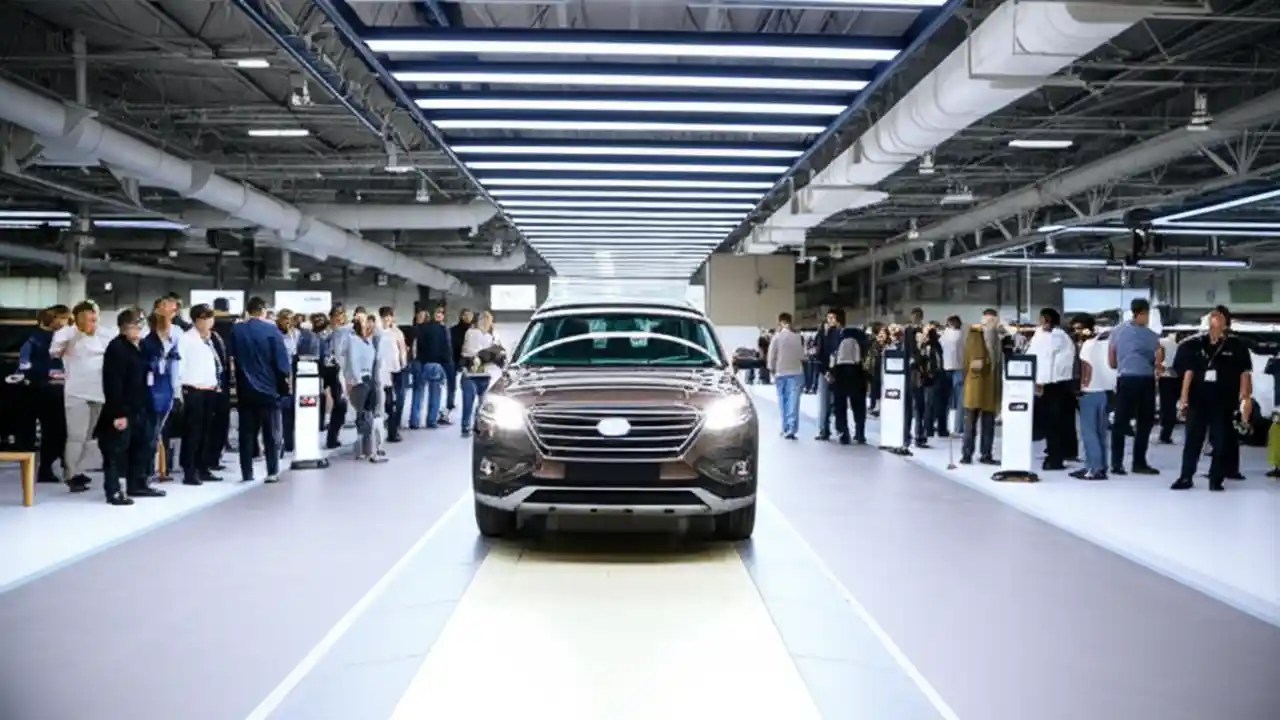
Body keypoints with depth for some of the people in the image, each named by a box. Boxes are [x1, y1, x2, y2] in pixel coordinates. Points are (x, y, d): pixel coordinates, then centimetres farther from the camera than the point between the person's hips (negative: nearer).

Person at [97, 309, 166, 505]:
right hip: (121, 410, -9)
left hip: (138, 408, 9)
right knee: (117, 450, -4)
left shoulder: (137, 347, 15)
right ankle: (113, 491, 2)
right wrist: (118, 412, -24)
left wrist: (146, 406, 13)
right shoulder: (116, 348, -13)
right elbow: (113, 384, -19)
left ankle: (137, 485, 27)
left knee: (143, 447, 15)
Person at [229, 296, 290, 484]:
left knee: (246, 433, 7)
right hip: (268, 388, -3)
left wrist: (239, 381, 13)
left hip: (245, 390, 3)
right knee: (271, 433, 5)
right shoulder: (272, 330, -9)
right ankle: (272, 472, 5)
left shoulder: (236, 331, 1)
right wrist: (284, 384, 3)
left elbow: (232, 358, 4)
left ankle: (246, 474, 8)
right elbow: (281, 361, -9)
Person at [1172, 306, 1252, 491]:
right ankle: (1186, 477, 10)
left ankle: (1216, 480, 11)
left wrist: (1246, 397, -10)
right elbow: (1188, 371, 7)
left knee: (1222, 441, 2)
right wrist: (1184, 396, 3)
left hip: (1223, 401, -1)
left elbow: (1245, 373, -2)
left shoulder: (1236, 345, 0)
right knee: (1193, 439, 4)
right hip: (1198, 399, 2)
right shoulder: (1196, 343, 6)